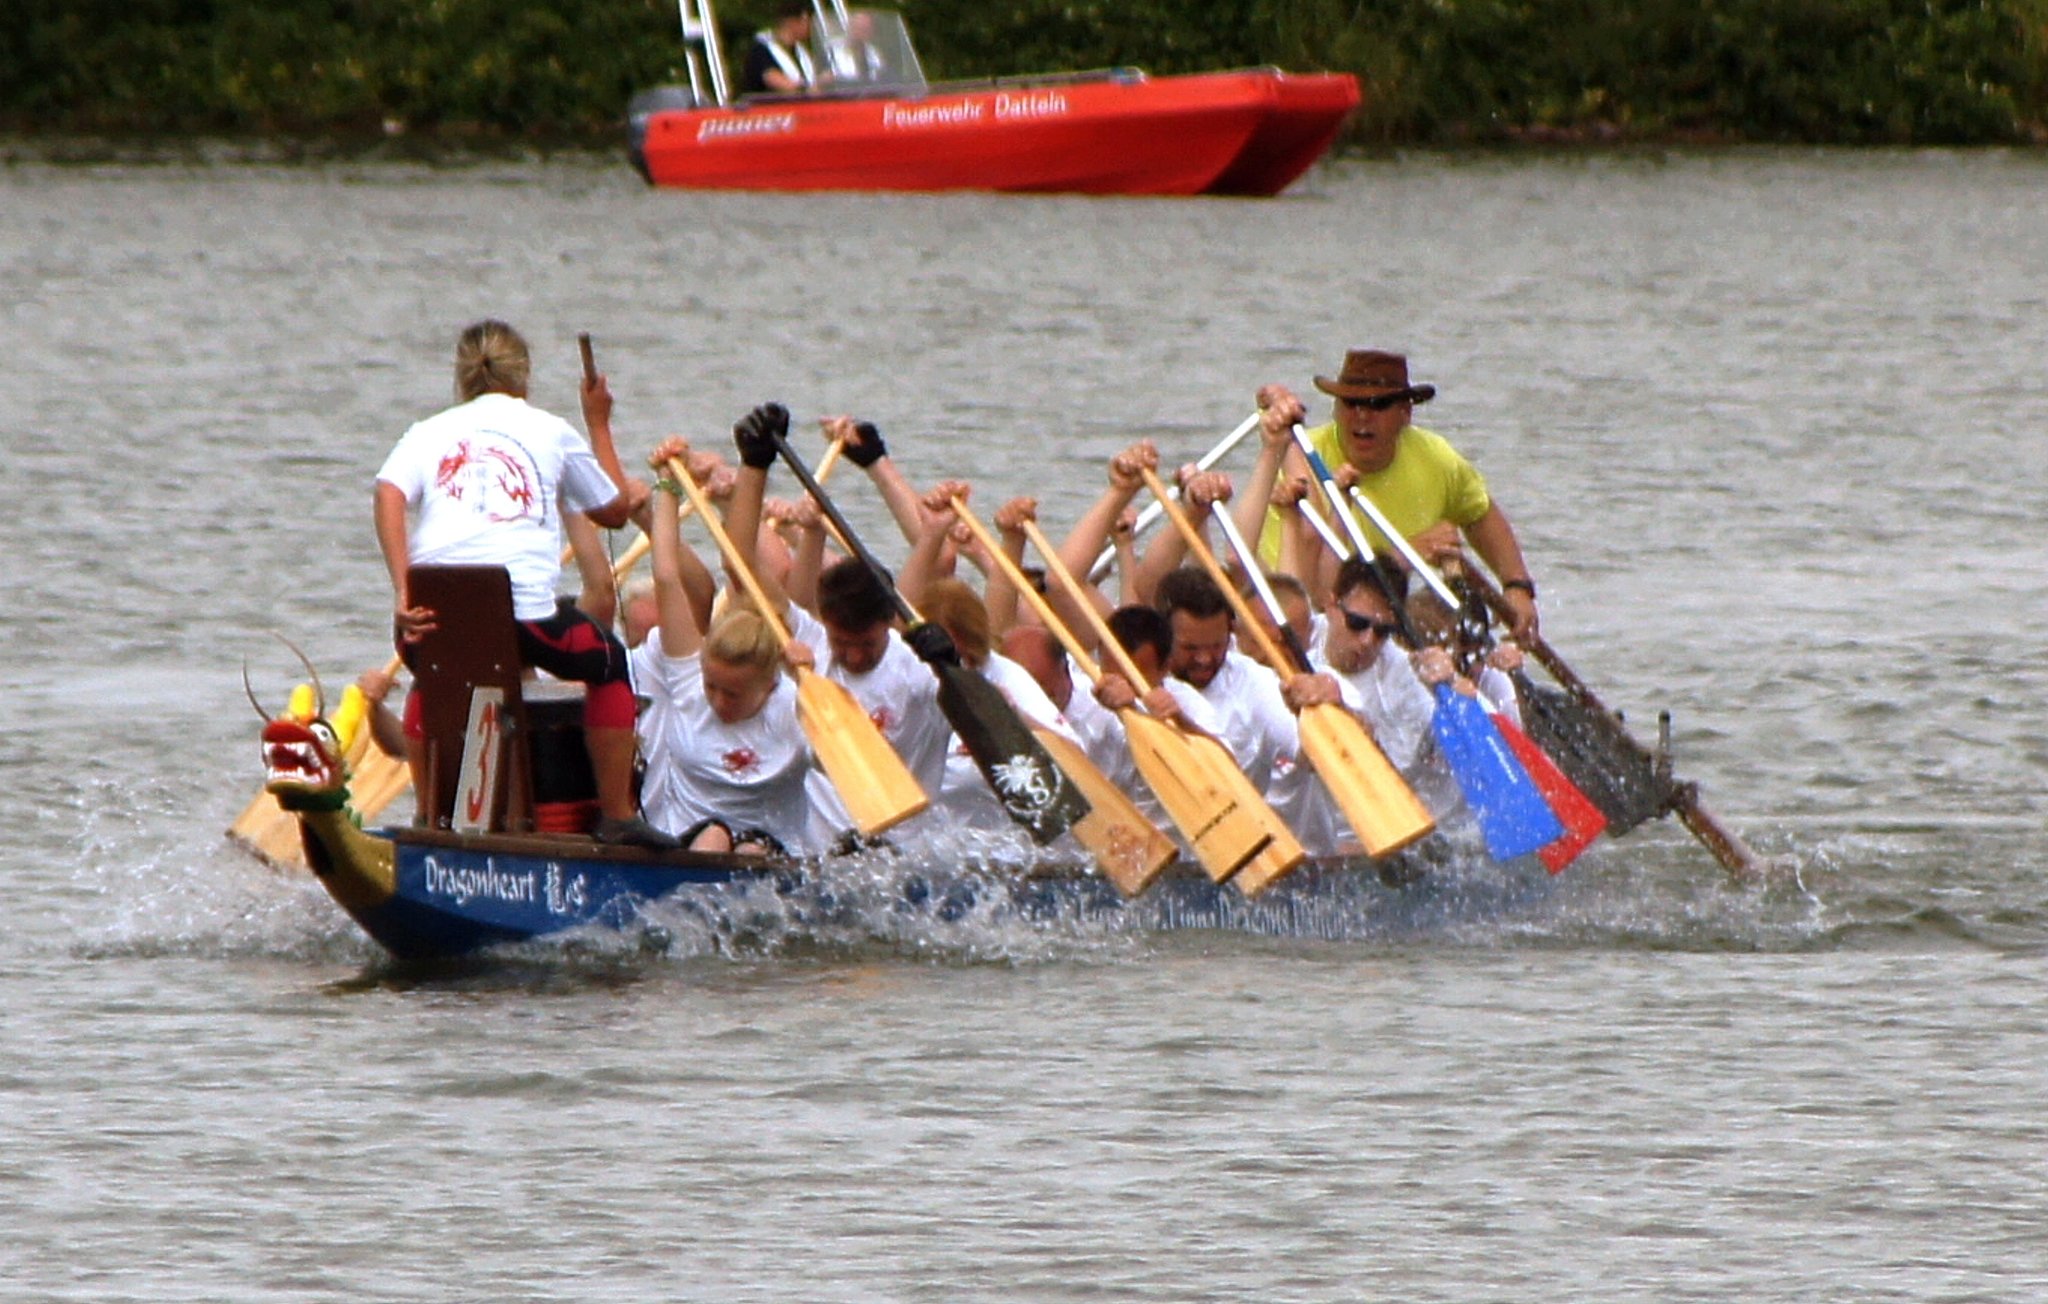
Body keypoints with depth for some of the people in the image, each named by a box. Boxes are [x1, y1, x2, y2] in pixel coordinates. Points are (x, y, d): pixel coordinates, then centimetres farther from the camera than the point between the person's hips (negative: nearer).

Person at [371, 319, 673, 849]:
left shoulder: (429, 432, 19)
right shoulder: (553, 433, 19)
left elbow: (389, 493, -2)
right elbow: (615, 510, 31)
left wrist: (403, 592, -9)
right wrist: (600, 425, 43)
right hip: (524, 613, -2)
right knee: (607, 662, 26)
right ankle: (617, 816, 21)